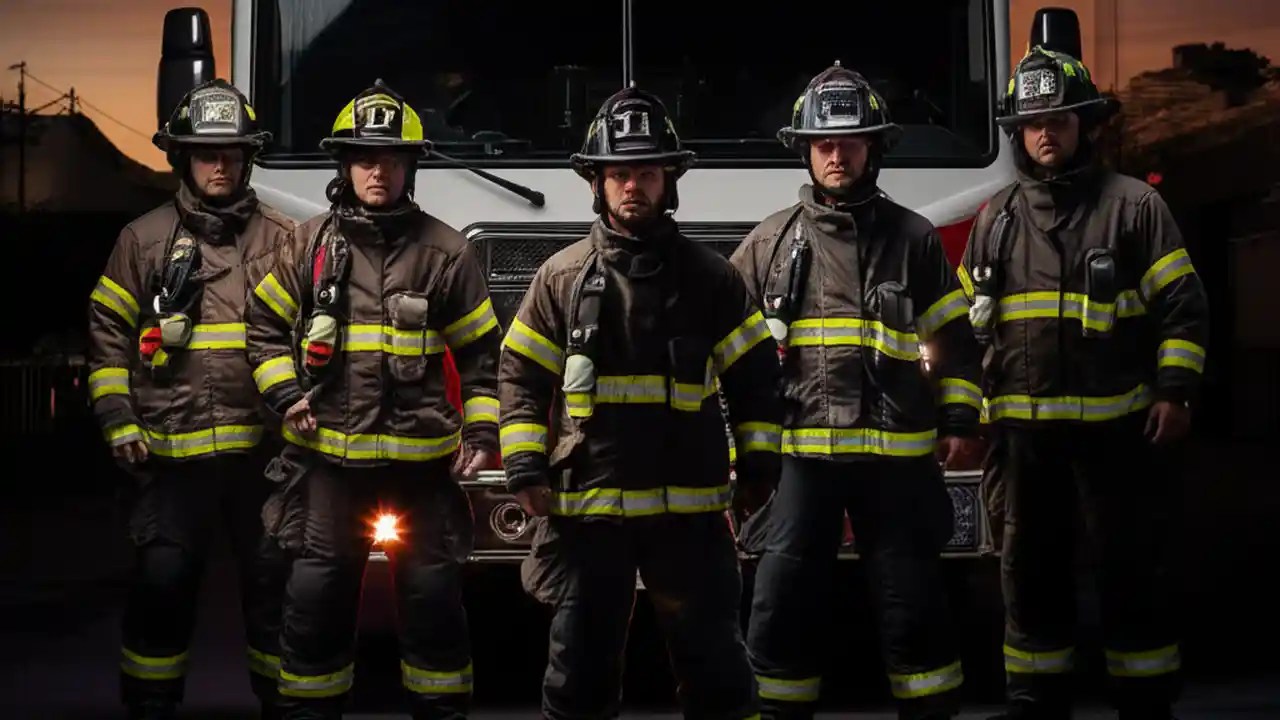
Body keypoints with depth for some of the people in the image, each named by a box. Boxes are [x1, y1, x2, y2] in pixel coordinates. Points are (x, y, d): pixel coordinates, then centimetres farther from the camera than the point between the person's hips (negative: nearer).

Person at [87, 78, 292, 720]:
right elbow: (108, 334, 7)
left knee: (275, 583, 6)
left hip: (262, 449, 1)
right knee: (162, 584, 1)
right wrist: (117, 420, -1)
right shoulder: (144, 239, 7)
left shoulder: (282, 239, 7)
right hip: (172, 452, 0)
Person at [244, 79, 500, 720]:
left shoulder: (446, 251, 2)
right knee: (315, 597, 4)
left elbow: (480, 353, 6)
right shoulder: (311, 243, 5)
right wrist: (286, 395, -1)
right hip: (328, 458, 1)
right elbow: (265, 325, 13)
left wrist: (482, 433, 0)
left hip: (422, 461, -1)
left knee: (433, 597, 4)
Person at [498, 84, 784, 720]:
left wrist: (759, 462, 2)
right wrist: (525, 466, -4)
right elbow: (521, 376, 6)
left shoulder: (709, 275, 5)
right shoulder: (560, 277, 4)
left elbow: (753, 373, 8)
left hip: (689, 506, 0)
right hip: (585, 505, 0)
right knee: (580, 659, 9)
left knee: (712, 656, 6)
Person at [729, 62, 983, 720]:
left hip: (897, 456, 0)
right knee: (782, 610, 2)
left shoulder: (913, 238, 7)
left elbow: (953, 338, 11)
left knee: (913, 606, 5)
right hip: (800, 455, 0)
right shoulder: (769, 242, 7)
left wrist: (959, 421, 3)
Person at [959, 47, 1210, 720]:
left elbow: (1182, 305, -2)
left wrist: (1175, 392, -11)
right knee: (1031, 571, 10)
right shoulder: (995, 217, 11)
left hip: (1116, 425, -3)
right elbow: (969, 322, 16)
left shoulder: (1133, 204, 0)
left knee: (1133, 569, 3)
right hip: (1024, 429, 4)